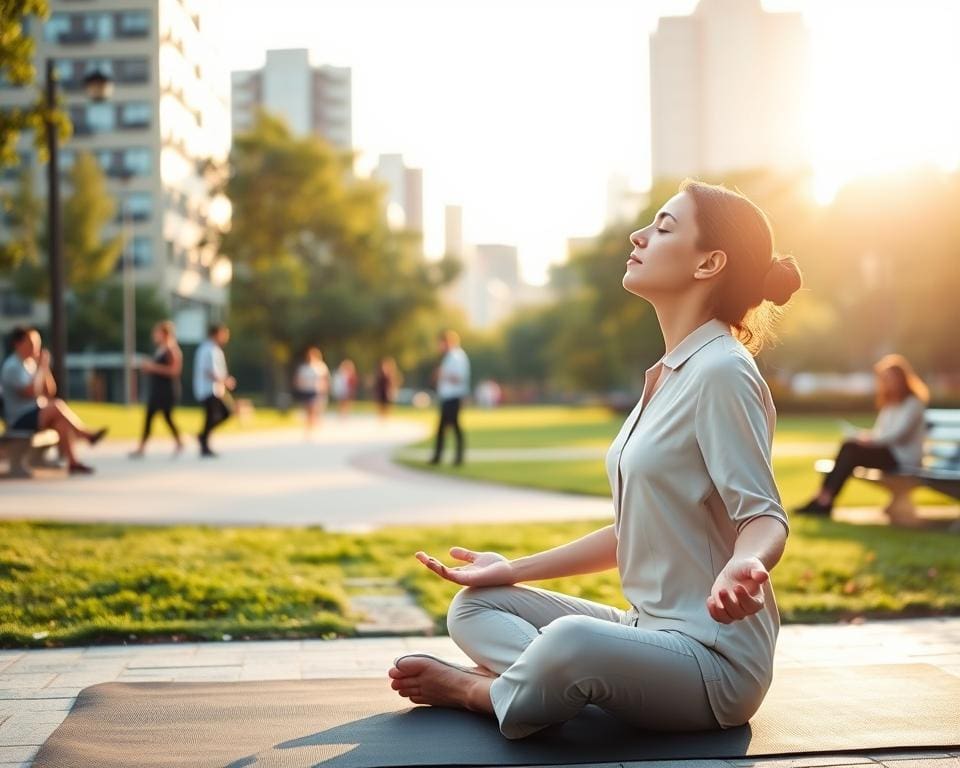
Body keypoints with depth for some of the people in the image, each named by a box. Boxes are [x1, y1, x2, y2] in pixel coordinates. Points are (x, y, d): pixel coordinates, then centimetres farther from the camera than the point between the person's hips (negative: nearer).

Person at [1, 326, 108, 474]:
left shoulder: (31, 363, 12)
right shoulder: (12, 367, -13)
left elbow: (50, 391, 10)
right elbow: (31, 392, -25)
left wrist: (45, 368, -2)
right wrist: (41, 368, -17)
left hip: (37, 415, 9)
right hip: (20, 421, -9)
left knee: (60, 421, -21)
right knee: (57, 406, -30)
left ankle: (73, 462, -29)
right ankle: (86, 435, -21)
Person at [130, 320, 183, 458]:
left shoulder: (172, 350, -14)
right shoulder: (159, 350, 13)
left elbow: (173, 370, -23)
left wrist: (154, 367, -21)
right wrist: (148, 368, 4)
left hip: (168, 391, -9)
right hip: (156, 389, 9)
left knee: (167, 417, 0)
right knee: (148, 418, 4)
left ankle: (179, 444, 17)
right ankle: (141, 448, 5)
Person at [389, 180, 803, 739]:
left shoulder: (721, 371, -14)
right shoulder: (667, 376, 15)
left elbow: (765, 517, -19)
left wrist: (741, 567, -43)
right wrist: (513, 571, 18)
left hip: (715, 656, -9)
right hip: (652, 631, 9)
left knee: (573, 640, -36)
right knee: (475, 607, 7)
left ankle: (477, 688, -6)